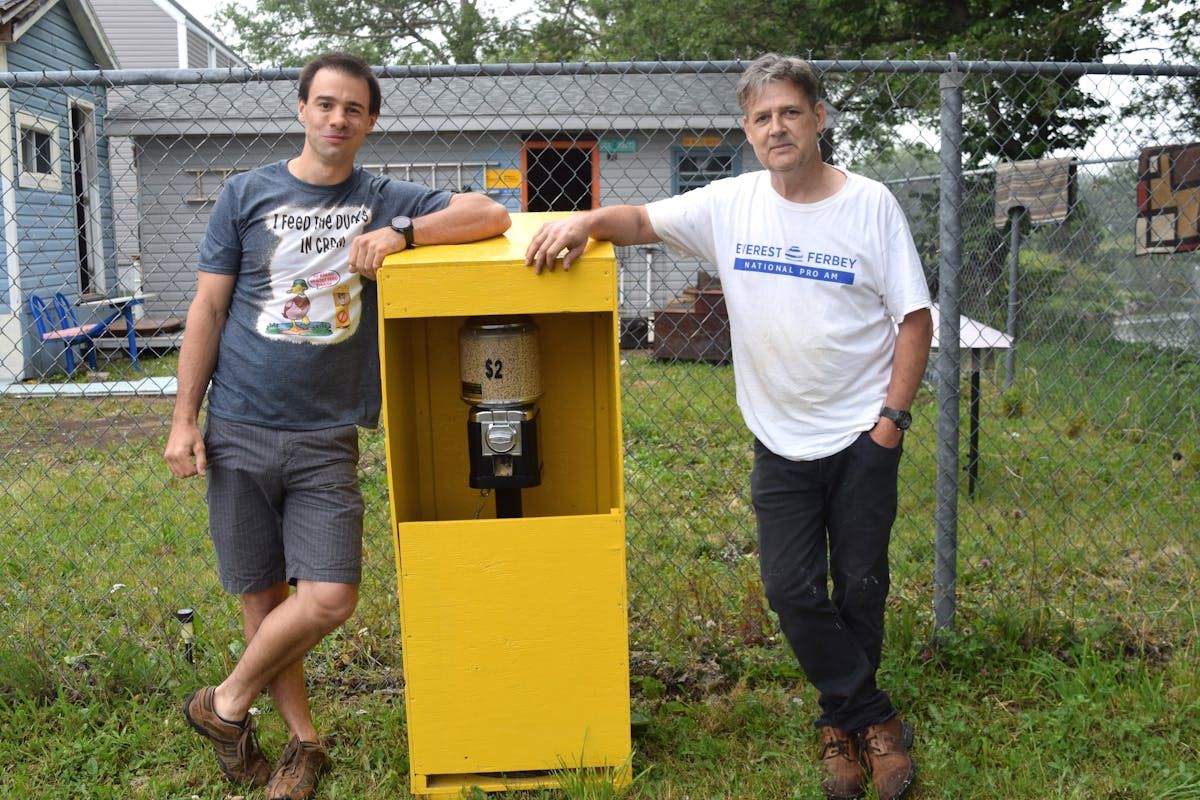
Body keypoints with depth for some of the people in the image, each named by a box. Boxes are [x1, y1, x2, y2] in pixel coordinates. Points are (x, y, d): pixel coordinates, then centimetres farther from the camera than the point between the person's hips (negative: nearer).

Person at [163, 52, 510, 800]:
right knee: (263, 595, 7)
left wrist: (401, 233, -19)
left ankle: (227, 704, 17)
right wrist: (184, 418, 0)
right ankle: (305, 739, 26)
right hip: (238, 430, 0)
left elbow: (491, 214, -5)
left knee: (330, 597, -8)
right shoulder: (247, 194, 4)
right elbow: (208, 309, 4)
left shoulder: (386, 200, 5)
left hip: (327, 438, 0)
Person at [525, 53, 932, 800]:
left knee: (860, 587, 8)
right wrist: (584, 219, -16)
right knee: (793, 591, 1)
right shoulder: (729, 204, -1)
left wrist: (894, 416, -11)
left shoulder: (870, 204, -7)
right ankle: (876, 720, 20)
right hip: (781, 440, 2)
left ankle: (842, 723, 30)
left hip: (862, 436, -2)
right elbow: (641, 220, 5)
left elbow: (915, 318, -5)